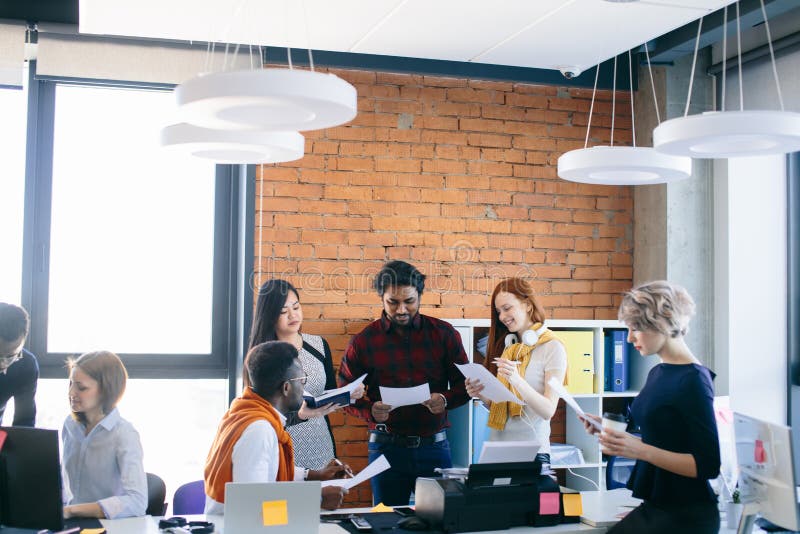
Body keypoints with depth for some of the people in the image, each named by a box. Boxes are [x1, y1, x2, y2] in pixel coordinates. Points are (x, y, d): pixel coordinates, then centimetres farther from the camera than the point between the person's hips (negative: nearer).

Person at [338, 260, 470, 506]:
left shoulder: (444, 334, 3)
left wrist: (446, 400, -14)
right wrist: (369, 410, -15)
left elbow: (464, 384, 6)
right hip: (386, 447, 0)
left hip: (434, 447, 1)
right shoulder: (363, 342, 1)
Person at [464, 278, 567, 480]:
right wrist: (481, 395, -6)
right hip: (496, 448, 5)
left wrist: (517, 381, -27)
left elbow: (548, 410, -14)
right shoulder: (505, 346, 13)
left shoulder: (552, 347, -5)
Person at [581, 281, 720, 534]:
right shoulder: (657, 373, 11)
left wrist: (639, 450, -24)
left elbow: (708, 465, -17)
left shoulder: (694, 380, -14)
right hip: (654, 507, 7)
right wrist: (611, 431, 7)